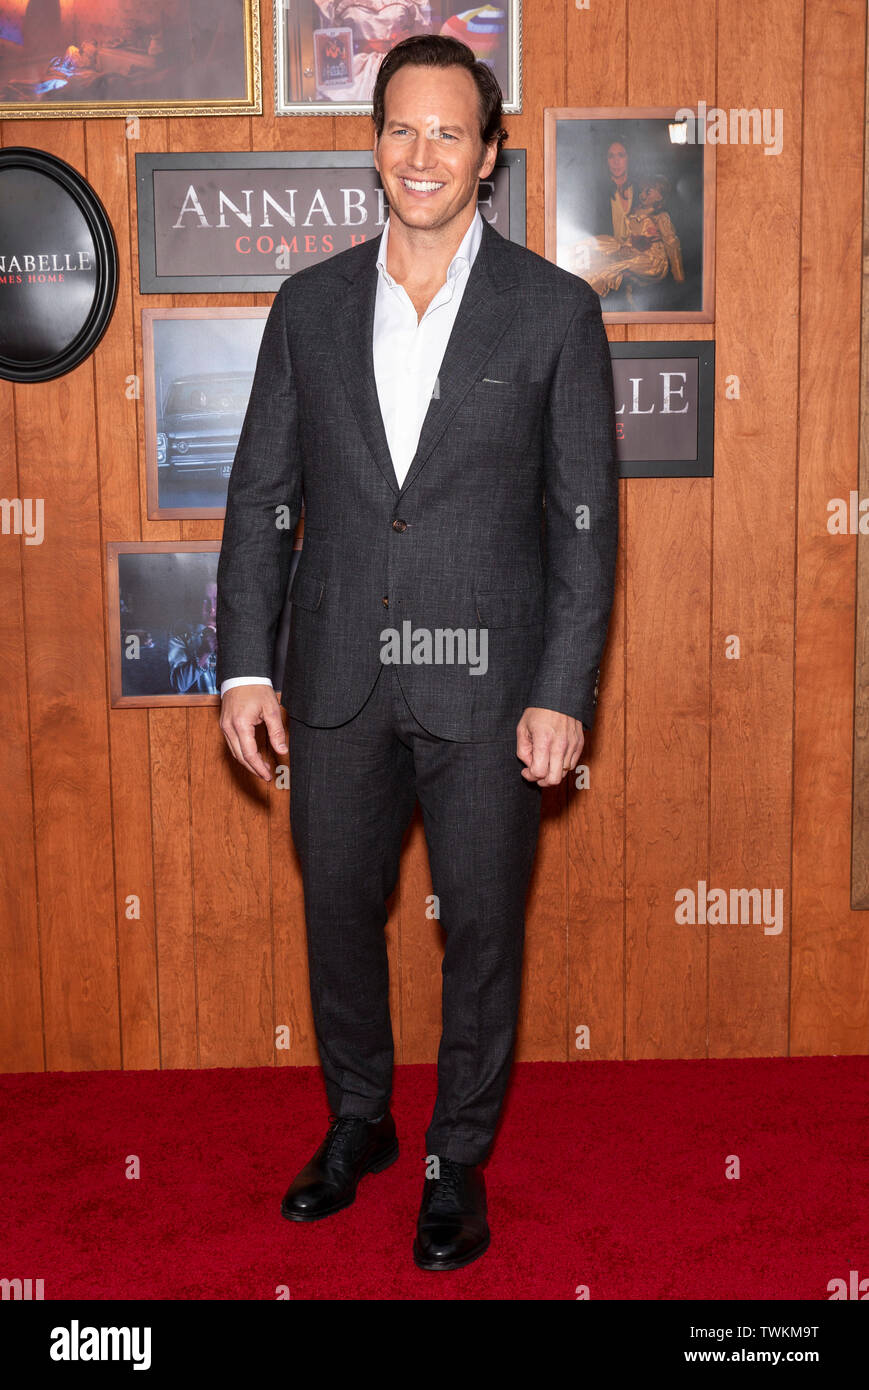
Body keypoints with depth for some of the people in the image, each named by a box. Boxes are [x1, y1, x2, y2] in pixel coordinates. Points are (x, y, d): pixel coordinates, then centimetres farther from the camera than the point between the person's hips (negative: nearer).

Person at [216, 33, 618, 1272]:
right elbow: (261, 494, 6)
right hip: (338, 681, 3)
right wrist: (244, 667, 0)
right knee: (338, 911, 15)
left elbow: (586, 516, -4)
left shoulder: (555, 310, -3)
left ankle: (459, 1159, 28)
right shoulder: (310, 304, 5)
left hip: (485, 687, -2)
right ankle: (357, 1123, 38)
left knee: (482, 928, 8)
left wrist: (565, 694, -10)